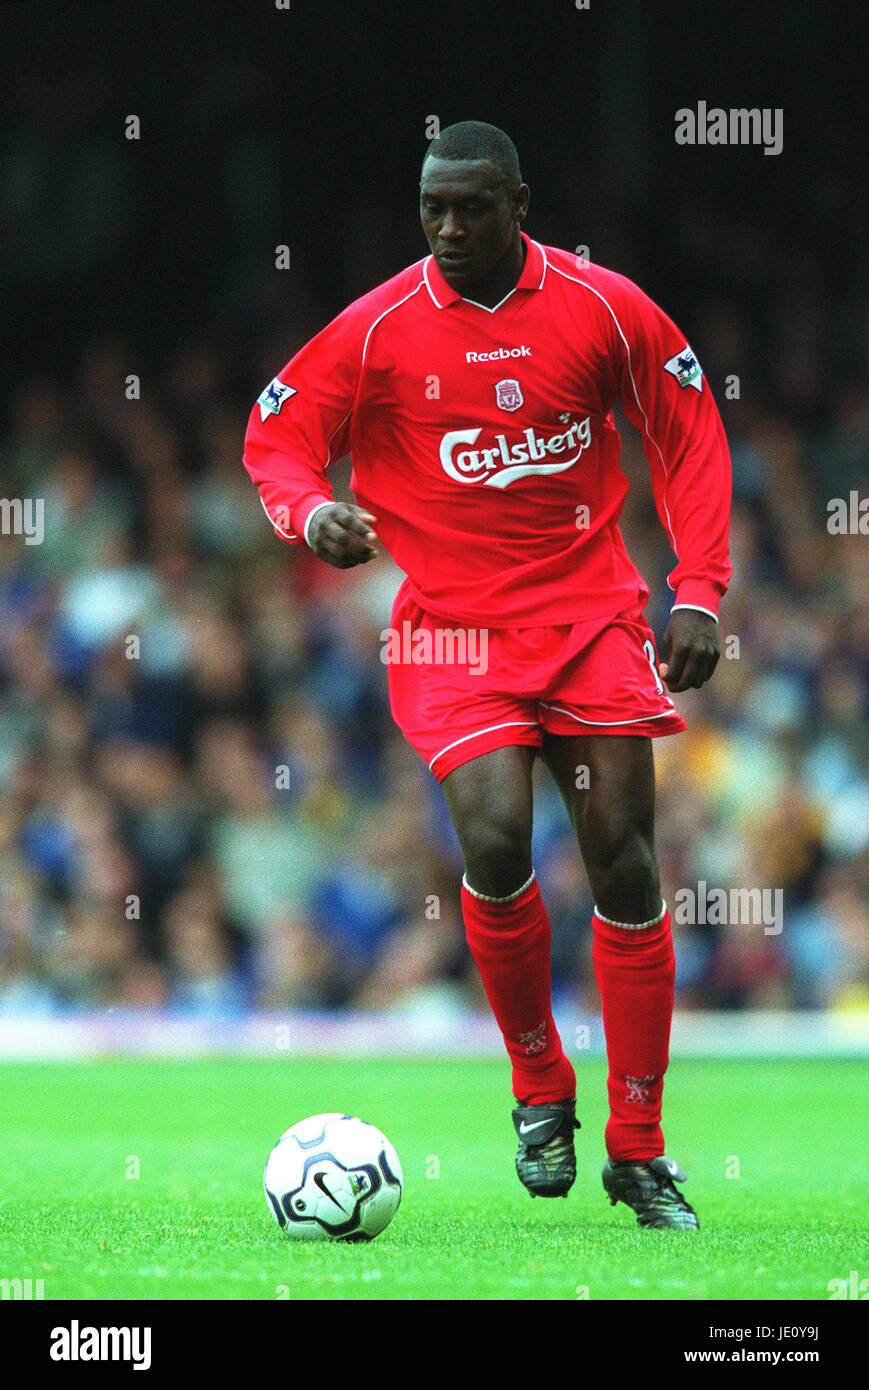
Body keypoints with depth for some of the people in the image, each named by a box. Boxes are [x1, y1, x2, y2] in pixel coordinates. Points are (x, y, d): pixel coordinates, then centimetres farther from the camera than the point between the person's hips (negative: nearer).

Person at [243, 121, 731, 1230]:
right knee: (496, 844, -22)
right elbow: (276, 437, 4)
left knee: (625, 867, -1)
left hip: (592, 615, 2)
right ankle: (539, 1090, 3)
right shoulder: (377, 329, -5)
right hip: (451, 628, -2)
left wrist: (699, 593, -2)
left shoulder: (604, 308, -3)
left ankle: (639, 1152, 10)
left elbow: (689, 438, 6)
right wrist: (312, 514, -18)